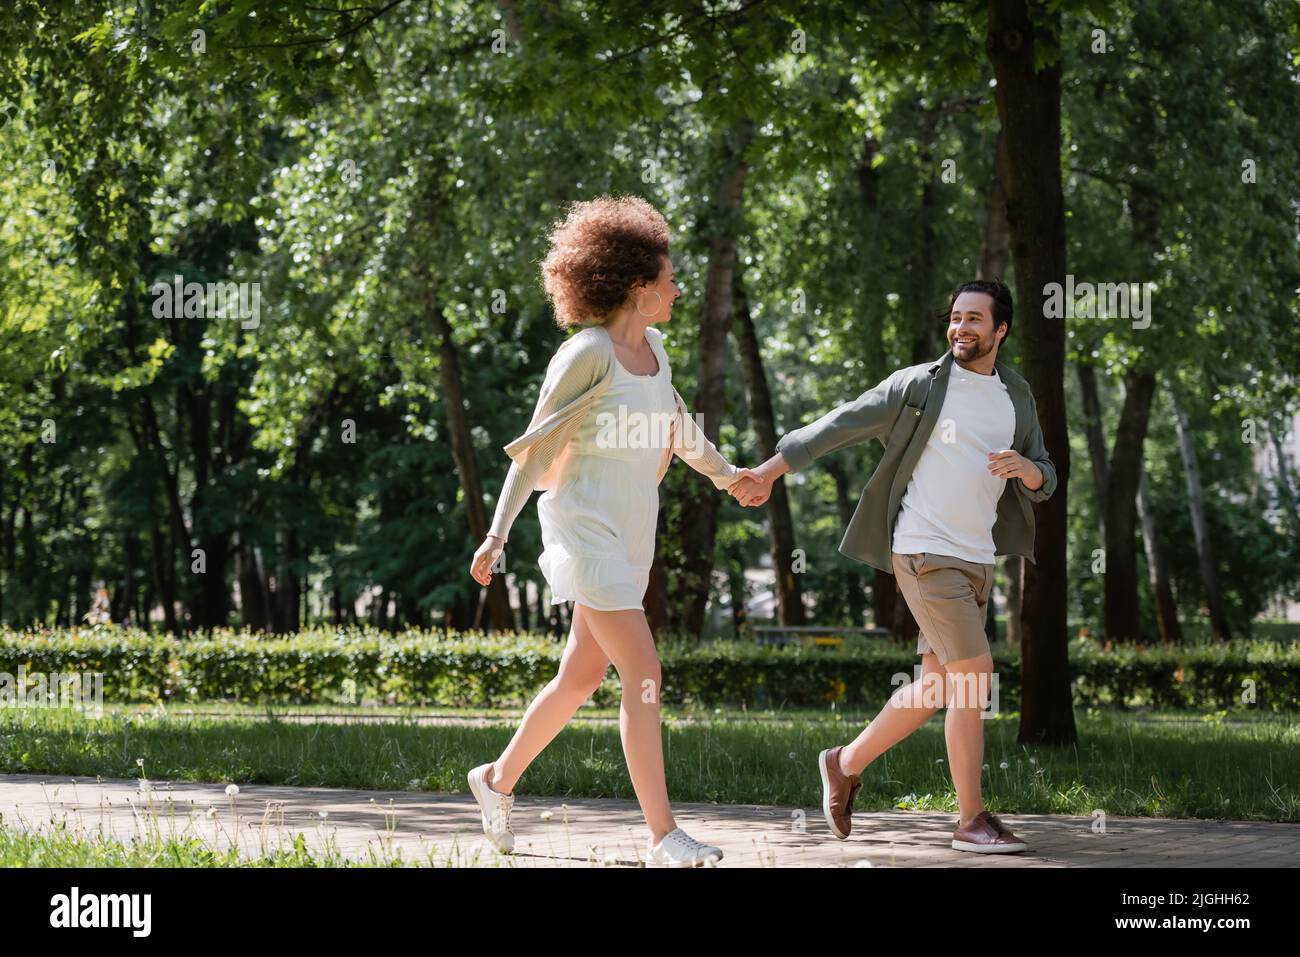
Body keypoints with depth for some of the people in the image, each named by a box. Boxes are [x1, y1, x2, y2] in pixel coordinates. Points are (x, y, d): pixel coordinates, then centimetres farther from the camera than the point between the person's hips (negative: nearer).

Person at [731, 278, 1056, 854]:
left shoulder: (1017, 398, 13)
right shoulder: (918, 386, -4)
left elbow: (1045, 479, 15)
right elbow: (839, 426, -1)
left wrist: (1026, 469, -10)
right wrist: (769, 472, -2)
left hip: (978, 559, 7)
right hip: (924, 552, -7)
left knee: (938, 687, 9)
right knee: (974, 675, -13)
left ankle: (847, 763, 28)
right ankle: (972, 820, -6)